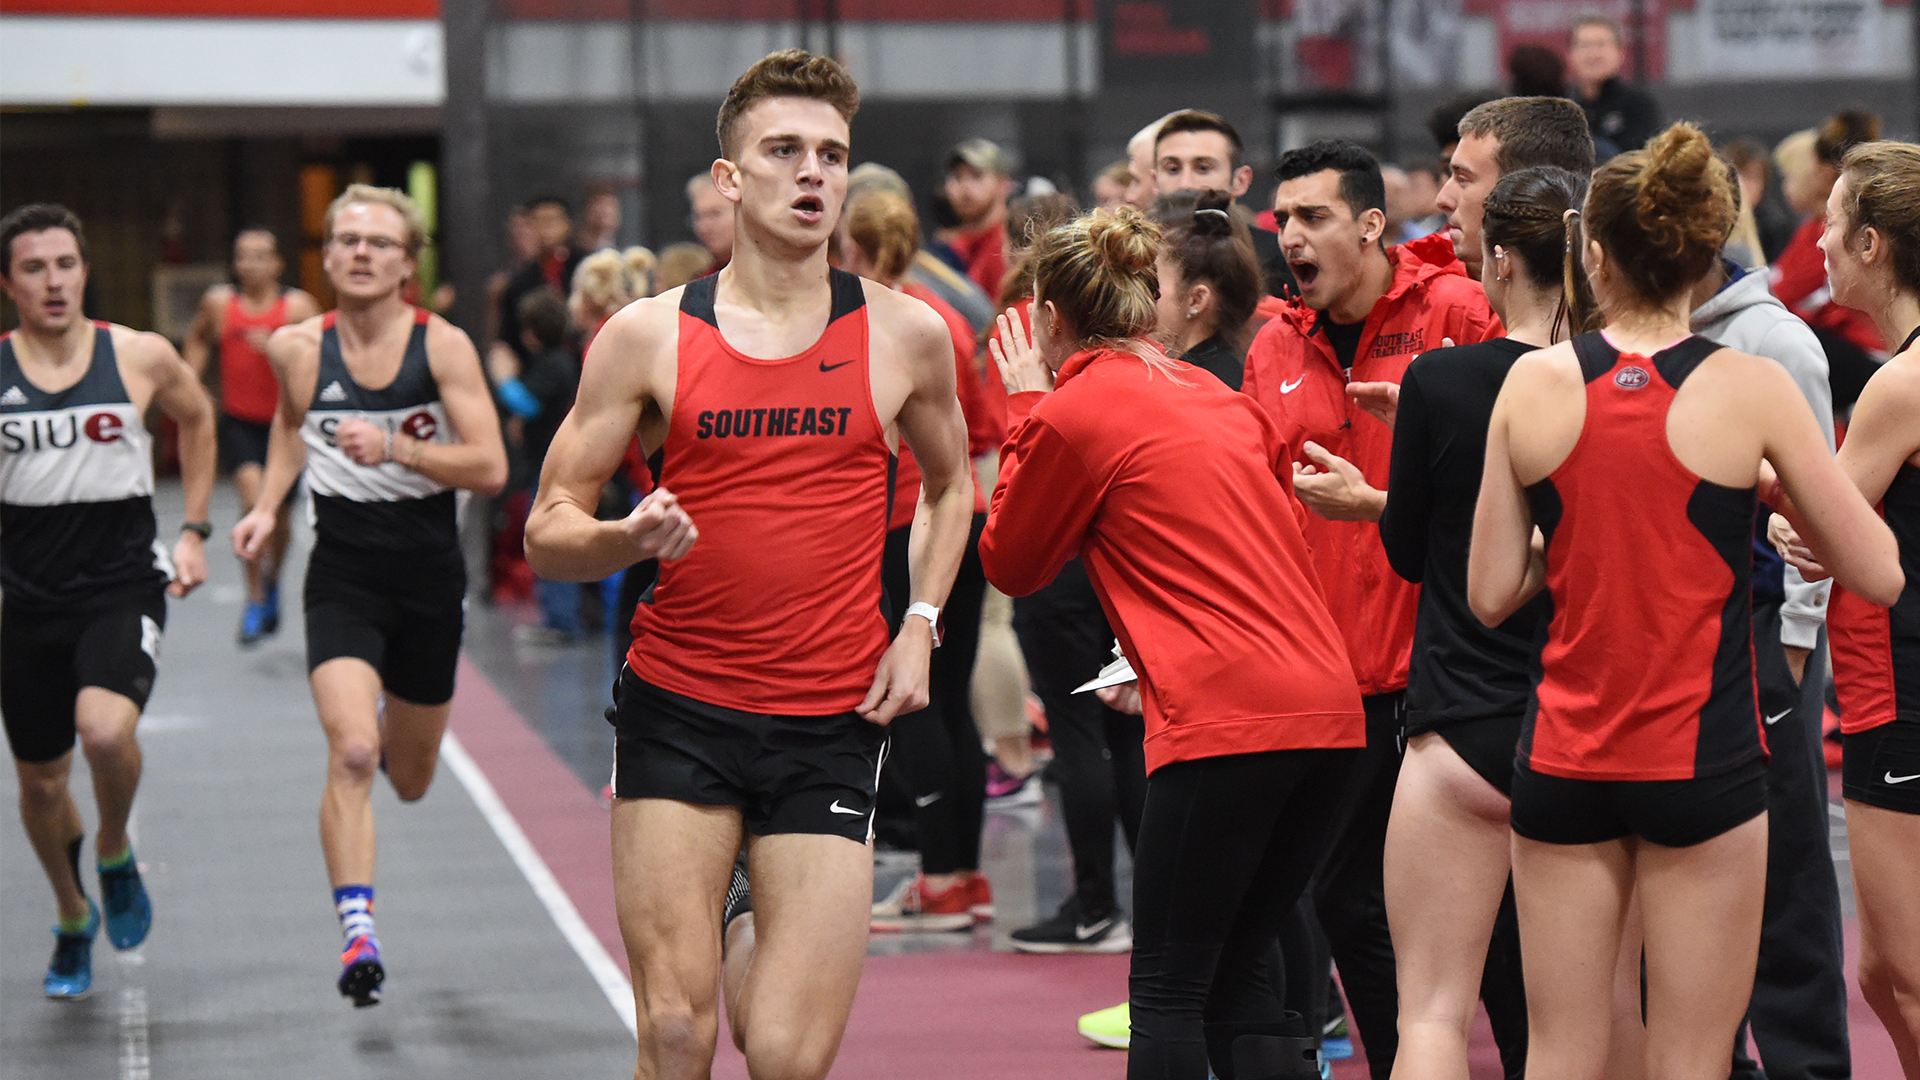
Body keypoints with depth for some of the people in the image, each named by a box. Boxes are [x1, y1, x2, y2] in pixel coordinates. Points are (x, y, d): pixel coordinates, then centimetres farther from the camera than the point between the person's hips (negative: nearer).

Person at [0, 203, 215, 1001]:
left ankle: (115, 851, 4)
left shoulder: (140, 357, -4)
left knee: (106, 729, -29)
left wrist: (193, 530, 11)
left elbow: (196, 419, 16)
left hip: (125, 587, -2)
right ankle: (73, 920, 41)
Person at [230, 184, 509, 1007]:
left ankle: (386, 723, 53)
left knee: (411, 780, 17)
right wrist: (267, 505, 9)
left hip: (430, 577, 1)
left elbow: (490, 469, -16)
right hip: (342, 576, -1)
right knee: (350, 754, -23)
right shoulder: (298, 348, -3)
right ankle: (357, 933, -20)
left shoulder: (443, 346, -9)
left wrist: (395, 448, -28)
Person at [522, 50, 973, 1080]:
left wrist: (920, 623, 8)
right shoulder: (648, 335, 0)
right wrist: (630, 537, -18)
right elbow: (549, 529, 3)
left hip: (833, 724, 1)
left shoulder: (906, 334, 3)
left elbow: (950, 482, 22)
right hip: (677, 711, -1)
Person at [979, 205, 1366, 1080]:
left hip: (1226, 722, -7)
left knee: (1168, 992, 0)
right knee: (1239, 976, 15)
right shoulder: (1214, 394, 19)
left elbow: (1008, 563, 12)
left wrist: (1026, 411, 17)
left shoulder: (1072, 414, -2)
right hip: (1325, 708, 8)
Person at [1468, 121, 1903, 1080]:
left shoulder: (1534, 384, -2)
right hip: (1702, 762, -2)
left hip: (1563, 762, 2)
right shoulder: (1751, 389, -8)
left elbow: (1490, 596, 3)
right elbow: (1878, 575, -4)